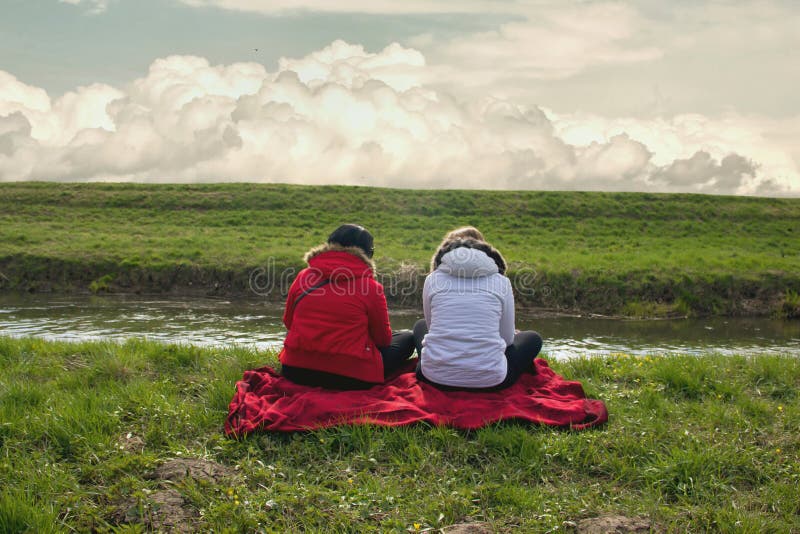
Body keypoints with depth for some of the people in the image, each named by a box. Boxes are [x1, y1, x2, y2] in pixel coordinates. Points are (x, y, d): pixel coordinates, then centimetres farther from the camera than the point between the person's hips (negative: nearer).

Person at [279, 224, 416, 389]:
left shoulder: (303, 276, 1)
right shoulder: (371, 287, -10)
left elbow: (288, 323, 14)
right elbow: (383, 339, 1)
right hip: (351, 379, -2)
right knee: (407, 338, 18)